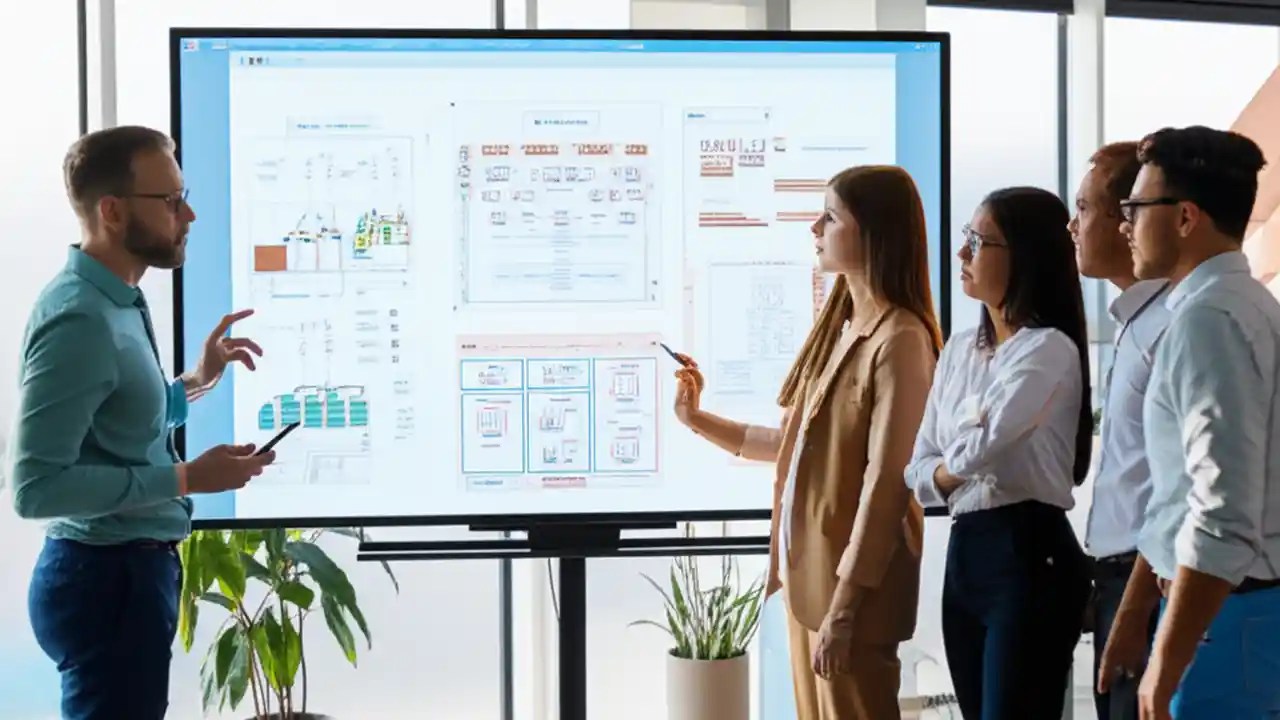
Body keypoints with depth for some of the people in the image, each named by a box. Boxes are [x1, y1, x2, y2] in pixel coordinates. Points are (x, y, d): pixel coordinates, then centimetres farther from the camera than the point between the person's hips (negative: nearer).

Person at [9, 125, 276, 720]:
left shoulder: (116, 302, 11)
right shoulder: (78, 319, -22)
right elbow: (36, 486, -27)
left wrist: (197, 380, 11)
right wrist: (187, 478, -24)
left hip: (129, 568, 10)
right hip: (107, 579, -10)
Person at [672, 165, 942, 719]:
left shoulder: (899, 340, -16)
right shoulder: (839, 327, 12)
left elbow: (885, 485, -19)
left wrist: (844, 605, -20)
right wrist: (698, 420, 12)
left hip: (855, 580, -9)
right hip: (808, 565, 9)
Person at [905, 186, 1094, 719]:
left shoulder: (1049, 349, -10)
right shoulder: (959, 349, 13)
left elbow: (982, 444, -22)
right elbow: (919, 468, 12)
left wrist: (957, 459, 0)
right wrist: (955, 470, -8)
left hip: (1029, 554, -8)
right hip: (964, 551, 8)